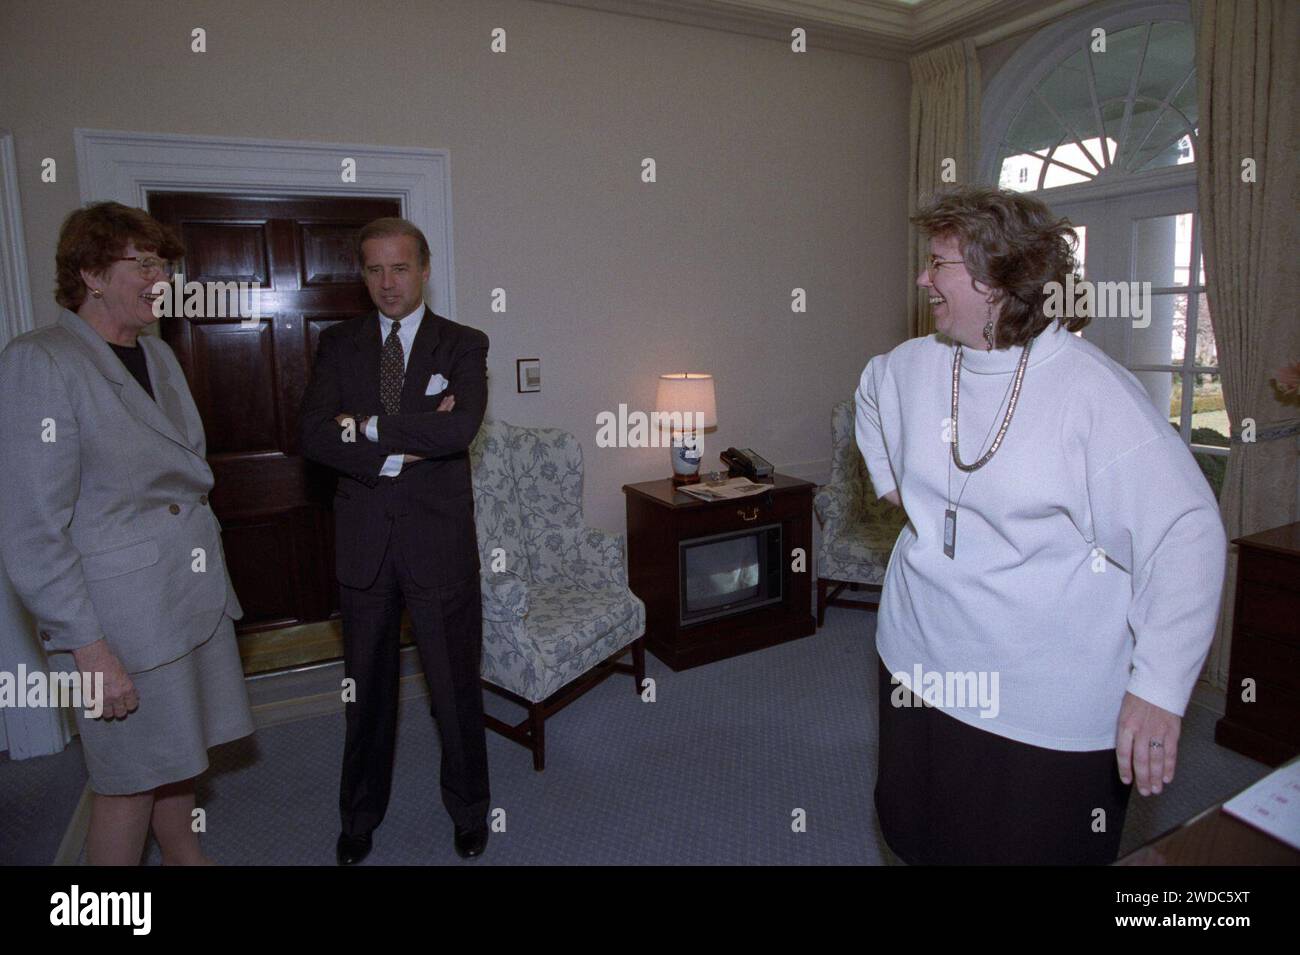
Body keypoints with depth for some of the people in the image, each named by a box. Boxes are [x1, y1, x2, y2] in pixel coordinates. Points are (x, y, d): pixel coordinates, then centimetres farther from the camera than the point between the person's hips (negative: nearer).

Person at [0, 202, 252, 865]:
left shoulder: (157, 352, 9)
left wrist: (209, 573, 14)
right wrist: (89, 649, -19)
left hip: (194, 592, 7)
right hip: (121, 614, -7)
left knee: (176, 757, 21)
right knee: (129, 781, 9)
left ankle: (185, 858, 41)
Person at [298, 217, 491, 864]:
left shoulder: (463, 344, -2)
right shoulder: (338, 344, 6)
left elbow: (460, 428, -20)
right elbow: (314, 434, -8)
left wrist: (366, 427, -15)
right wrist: (403, 447, -18)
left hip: (440, 540, -2)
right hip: (363, 541, 3)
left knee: (455, 683, 10)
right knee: (366, 687, 17)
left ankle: (468, 810, 34)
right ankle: (361, 815, 39)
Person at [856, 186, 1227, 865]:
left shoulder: (1094, 392, -19)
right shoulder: (914, 365, 1)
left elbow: (1185, 533, -21)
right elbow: (871, 394, 25)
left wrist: (1160, 687, -26)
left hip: (1050, 707, -5)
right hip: (921, 666, 6)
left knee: (1041, 847, 14)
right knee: (920, 841, 22)